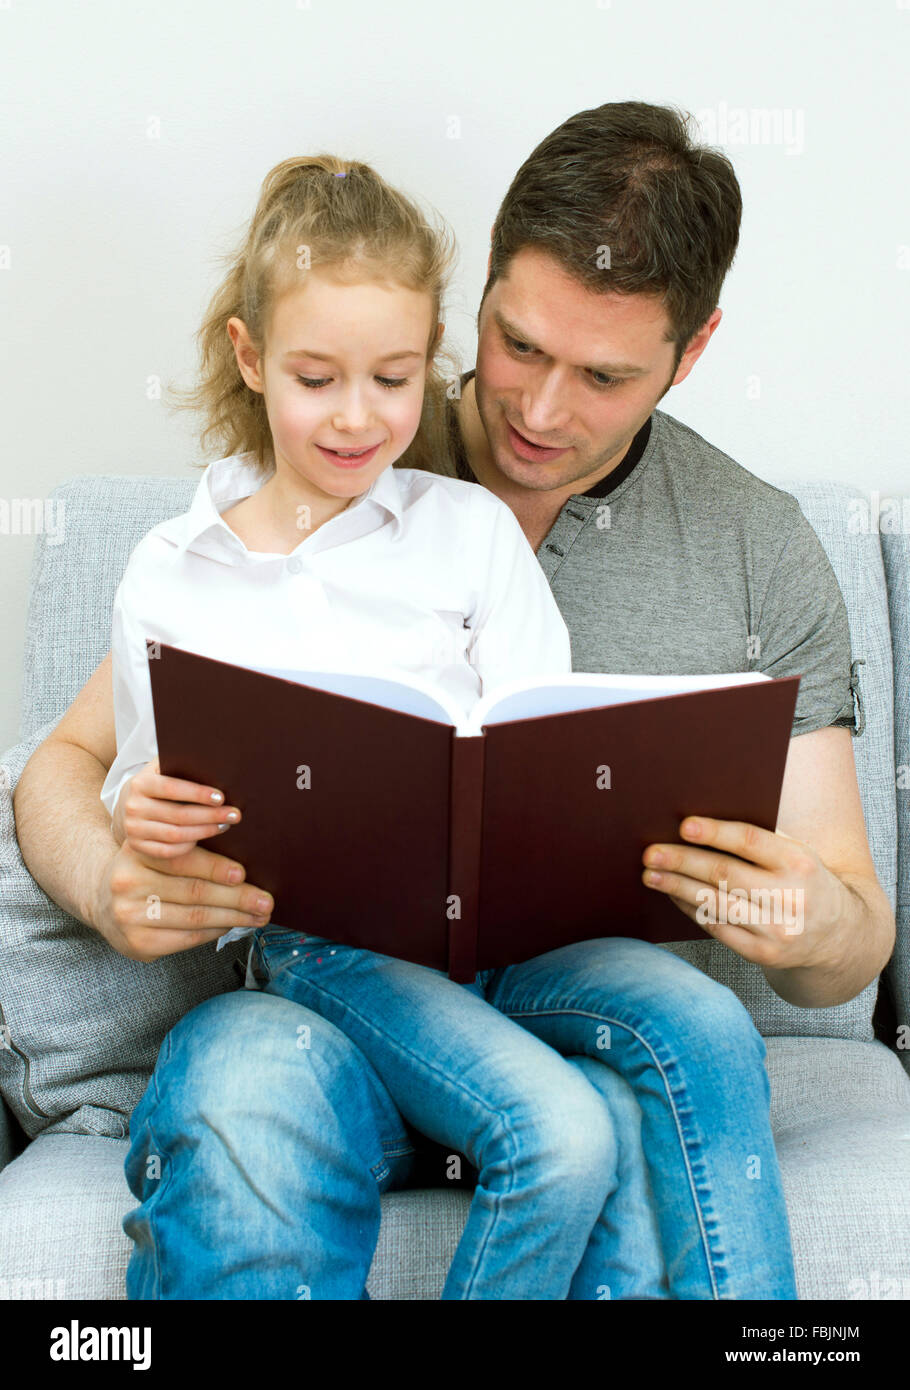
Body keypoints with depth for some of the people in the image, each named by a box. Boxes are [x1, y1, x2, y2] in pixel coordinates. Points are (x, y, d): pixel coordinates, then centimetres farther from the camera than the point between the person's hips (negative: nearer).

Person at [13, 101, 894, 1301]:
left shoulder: (762, 554, 7)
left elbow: (851, 945, 8)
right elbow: (68, 763, 8)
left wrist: (822, 927, -18)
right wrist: (109, 882, -16)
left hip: (589, 1002, 1)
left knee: (691, 1031, -34)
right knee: (246, 1078, -36)